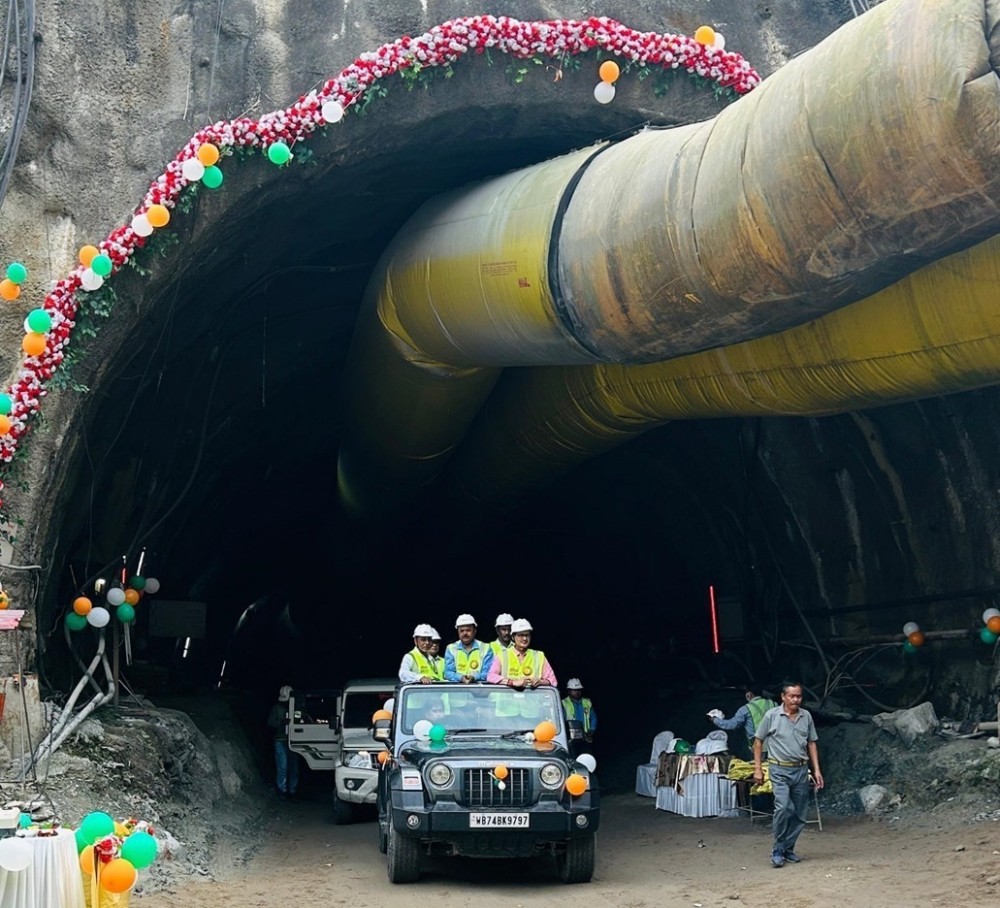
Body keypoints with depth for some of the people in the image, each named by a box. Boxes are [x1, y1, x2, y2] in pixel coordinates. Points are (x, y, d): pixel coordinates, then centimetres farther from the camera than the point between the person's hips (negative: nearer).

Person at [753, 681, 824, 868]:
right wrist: (758, 768, -2)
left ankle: (788, 849, 21)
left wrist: (816, 770, 7)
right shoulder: (772, 715, -6)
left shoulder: (806, 716, 5)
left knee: (799, 814, 6)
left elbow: (812, 744, 13)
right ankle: (777, 850, -6)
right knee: (783, 807, -20)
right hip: (780, 770, -4)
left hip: (801, 770, 4)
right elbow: (758, 741, 2)